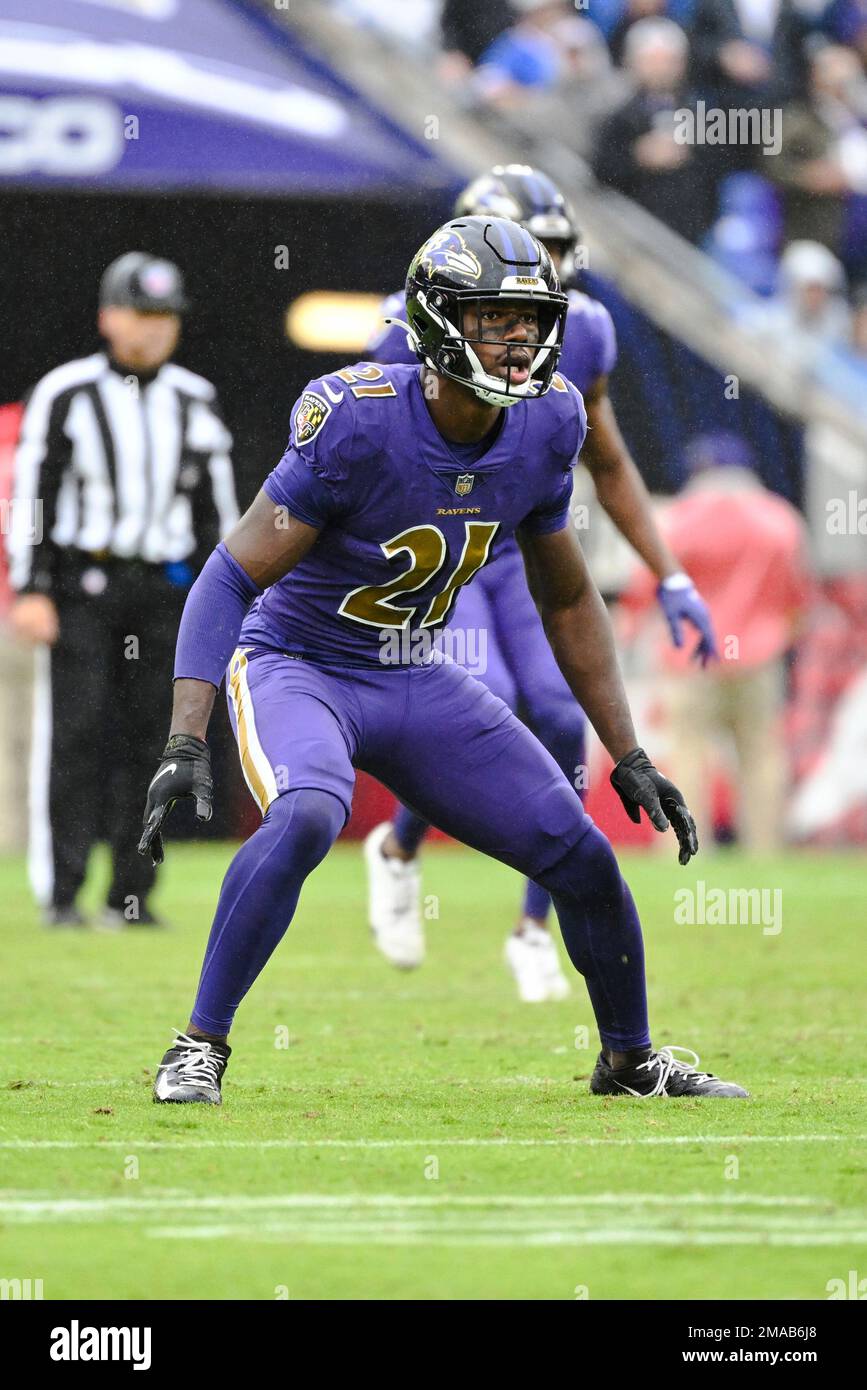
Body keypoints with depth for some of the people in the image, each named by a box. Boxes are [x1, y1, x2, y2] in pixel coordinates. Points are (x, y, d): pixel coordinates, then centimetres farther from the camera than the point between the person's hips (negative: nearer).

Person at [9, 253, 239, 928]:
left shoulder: (195, 401, 10)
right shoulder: (64, 395, -2)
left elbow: (216, 505, 15)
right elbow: (32, 493, -3)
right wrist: (30, 590, -9)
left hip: (164, 592, 4)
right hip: (81, 586, -4)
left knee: (147, 739, 2)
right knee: (75, 736, -9)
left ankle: (130, 894, 6)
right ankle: (60, 892, -7)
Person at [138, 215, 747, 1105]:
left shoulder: (544, 427, -7)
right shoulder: (357, 423, -26)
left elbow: (568, 602, 9)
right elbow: (231, 578, -23)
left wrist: (629, 756, 9)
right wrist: (184, 743, -32)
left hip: (420, 686, 6)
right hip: (298, 665, -6)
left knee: (583, 856, 2)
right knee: (307, 816, -36)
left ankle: (630, 1060, 28)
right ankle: (200, 1047, -22)